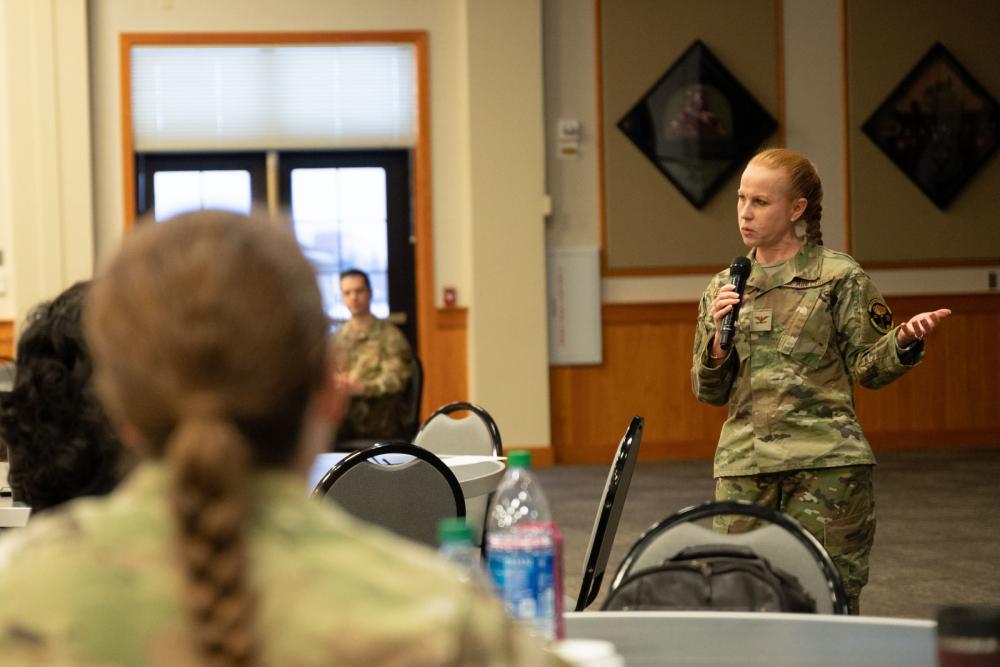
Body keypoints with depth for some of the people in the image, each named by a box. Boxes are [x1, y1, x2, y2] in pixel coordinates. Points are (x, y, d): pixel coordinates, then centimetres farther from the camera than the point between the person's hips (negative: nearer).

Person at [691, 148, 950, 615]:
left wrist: (904, 340, -18)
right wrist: (718, 338, -4)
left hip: (826, 461, -3)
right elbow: (709, 392, 14)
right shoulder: (723, 288, 13)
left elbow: (867, 368, 2)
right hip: (743, 465, 4)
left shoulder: (840, 277, 2)